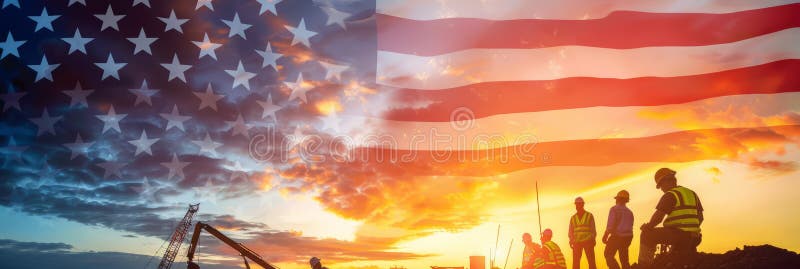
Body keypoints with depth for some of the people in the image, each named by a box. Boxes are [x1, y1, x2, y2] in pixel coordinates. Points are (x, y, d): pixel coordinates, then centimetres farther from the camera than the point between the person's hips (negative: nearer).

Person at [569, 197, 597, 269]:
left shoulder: (589, 216, 2)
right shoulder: (573, 218, 9)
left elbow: (593, 230, 1)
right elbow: (571, 231, 9)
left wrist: (593, 241, -8)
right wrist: (571, 242, -3)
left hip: (588, 242, -2)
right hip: (577, 243, 2)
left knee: (591, 261, -6)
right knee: (575, 262, -5)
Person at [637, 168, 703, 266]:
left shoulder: (670, 195, -7)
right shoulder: (692, 194, 18)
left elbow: (658, 217, -14)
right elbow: (700, 217, 22)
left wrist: (648, 227, 1)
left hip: (678, 234, -8)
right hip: (693, 238, 8)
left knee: (647, 235, -4)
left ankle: (644, 264, -9)